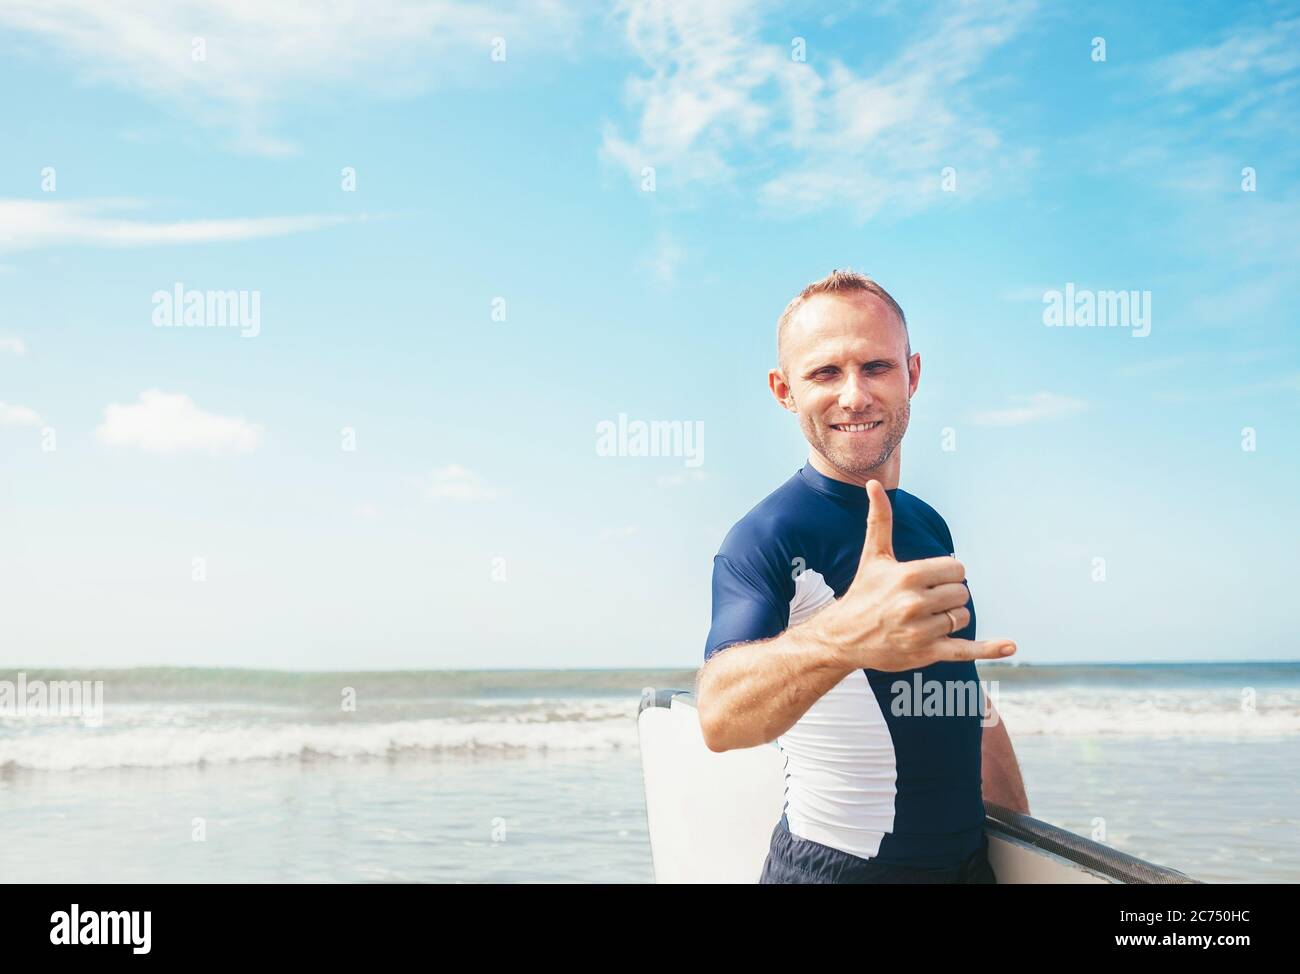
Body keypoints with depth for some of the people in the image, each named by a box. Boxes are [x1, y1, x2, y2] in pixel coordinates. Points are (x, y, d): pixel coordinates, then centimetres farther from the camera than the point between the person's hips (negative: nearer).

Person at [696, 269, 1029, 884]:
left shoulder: (930, 526, 6)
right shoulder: (766, 537, -19)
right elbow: (721, 718, -38)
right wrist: (841, 638, -56)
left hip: (968, 857, 7)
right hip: (835, 864, -7)